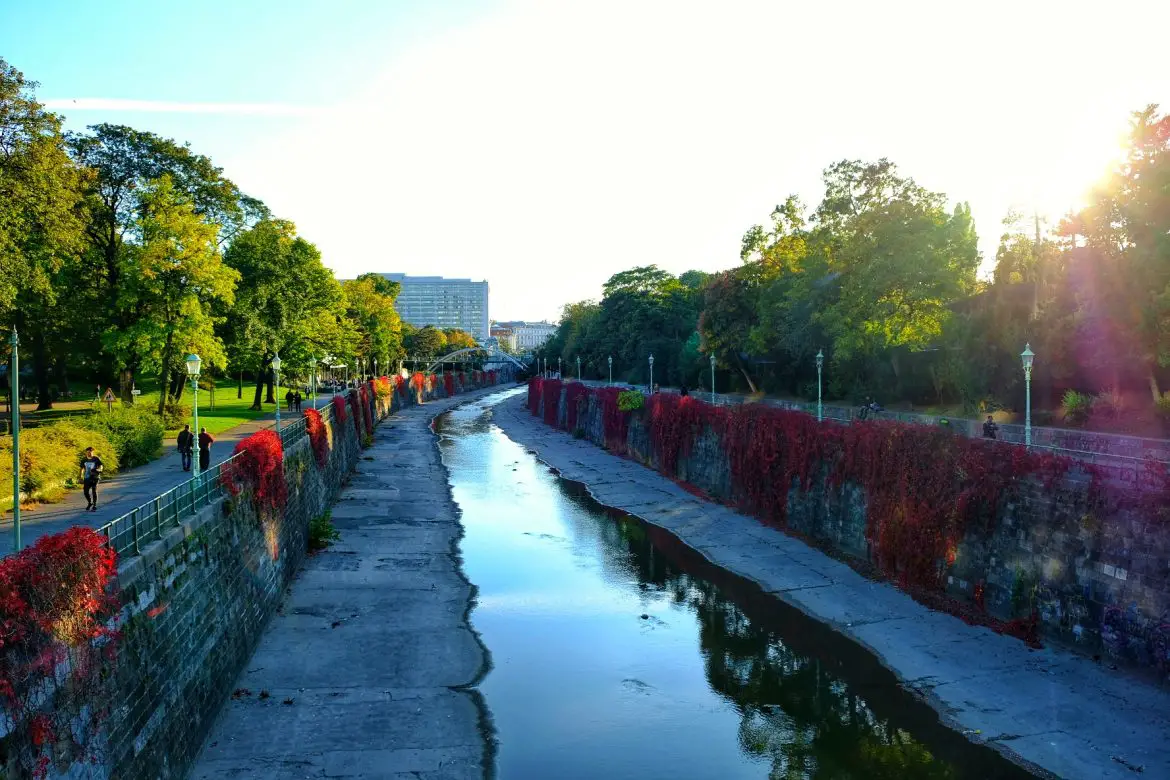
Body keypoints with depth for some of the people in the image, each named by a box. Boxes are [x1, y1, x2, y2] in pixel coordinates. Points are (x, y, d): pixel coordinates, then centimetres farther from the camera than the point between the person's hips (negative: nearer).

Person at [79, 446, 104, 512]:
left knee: (94, 491, -7)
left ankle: (94, 505, 1)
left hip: (94, 477, -3)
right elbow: (82, 468, 13)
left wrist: (98, 469, -24)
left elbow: (101, 466, -2)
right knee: (85, 491, 0)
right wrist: (81, 477, 7)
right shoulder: (84, 460, 8)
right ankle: (90, 503, 26)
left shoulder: (96, 459, -1)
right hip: (87, 478, 3)